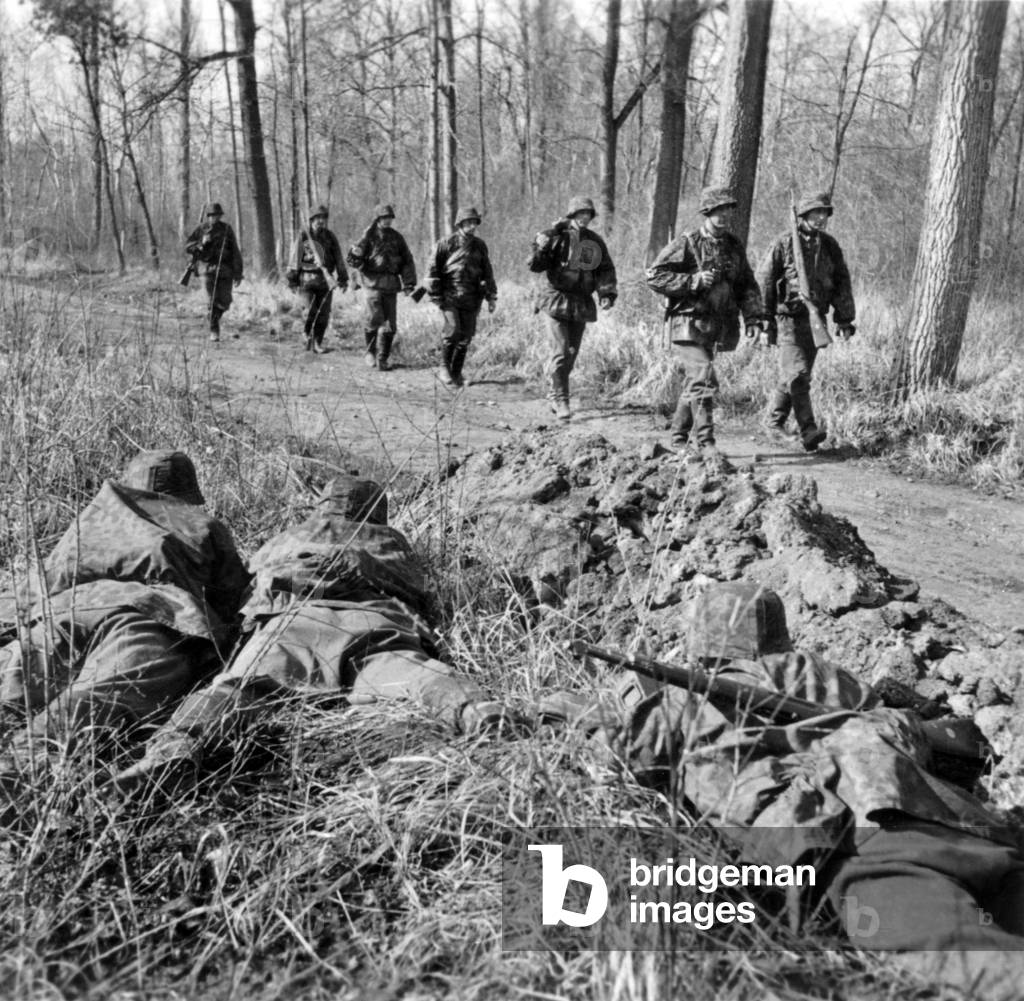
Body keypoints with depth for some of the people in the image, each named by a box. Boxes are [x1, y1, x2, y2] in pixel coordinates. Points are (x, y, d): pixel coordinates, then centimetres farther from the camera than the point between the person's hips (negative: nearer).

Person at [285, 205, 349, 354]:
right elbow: (295, 258, 2)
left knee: (323, 314, 0)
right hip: (307, 280, -3)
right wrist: (292, 279, 0)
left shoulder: (330, 237, 8)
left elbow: (338, 259, 11)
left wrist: (343, 279, 7)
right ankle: (306, 333, 14)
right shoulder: (303, 236, 0)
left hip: (325, 280, 3)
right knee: (310, 310, -15)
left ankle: (317, 343, 13)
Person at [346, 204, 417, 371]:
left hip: (391, 285, 3)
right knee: (375, 320, -8)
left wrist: (409, 284, 6)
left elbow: (407, 261, 13)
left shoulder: (397, 238, 10)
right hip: (373, 283, -3)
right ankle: (370, 352, 14)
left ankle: (383, 358, 11)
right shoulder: (369, 236, 0)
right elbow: (354, 258, 0)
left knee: (390, 324, 0)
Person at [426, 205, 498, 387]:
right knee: (453, 330, -16)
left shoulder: (480, 246, 9)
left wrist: (491, 297, 12)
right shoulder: (446, 244, -3)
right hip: (450, 295, -4)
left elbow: (487, 273, 16)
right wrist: (436, 296, -4)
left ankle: (457, 372, 16)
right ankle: (444, 367, 3)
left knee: (466, 335, 2)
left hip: (471, 298, 4)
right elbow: (433, 271, -1)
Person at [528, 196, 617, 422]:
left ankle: (554, 392, 27)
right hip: (558, 300, -5)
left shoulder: (595, 242, 9)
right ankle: (561, 400, -7)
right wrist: (544, 243, -25)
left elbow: (606, 269, 13)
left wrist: (607, 293, -2)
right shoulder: (559, 236, -5)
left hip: (582, 305, 5)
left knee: (572, 353, 10)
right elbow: (535, 265, -10)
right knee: (561, 351, -12)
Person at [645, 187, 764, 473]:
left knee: (694, 383, 16)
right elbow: (654, 276, -13)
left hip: (715, 328, 7)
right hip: (689, 323, -7)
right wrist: (693, 280, -20)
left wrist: (752, 317, 1)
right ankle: (707, 448, -17)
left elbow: (747, 285, 16)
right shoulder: (687, 243, -9)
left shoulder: (734, 246, 10)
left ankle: (680, 439, 30)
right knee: (703, 380, -17)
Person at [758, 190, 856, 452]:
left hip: (816, 320, 5)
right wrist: (766, 320, -7)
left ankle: (774, 420, 27)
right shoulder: (784, 244, -4)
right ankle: (808, 431, -14)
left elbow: (842, 283, 14)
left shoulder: (830, 246, 10)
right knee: (797, 374, -14)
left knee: (795, 375, 11)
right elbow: (764, 281, -3)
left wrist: (845, 320, 8)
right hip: (789, 318, -5)